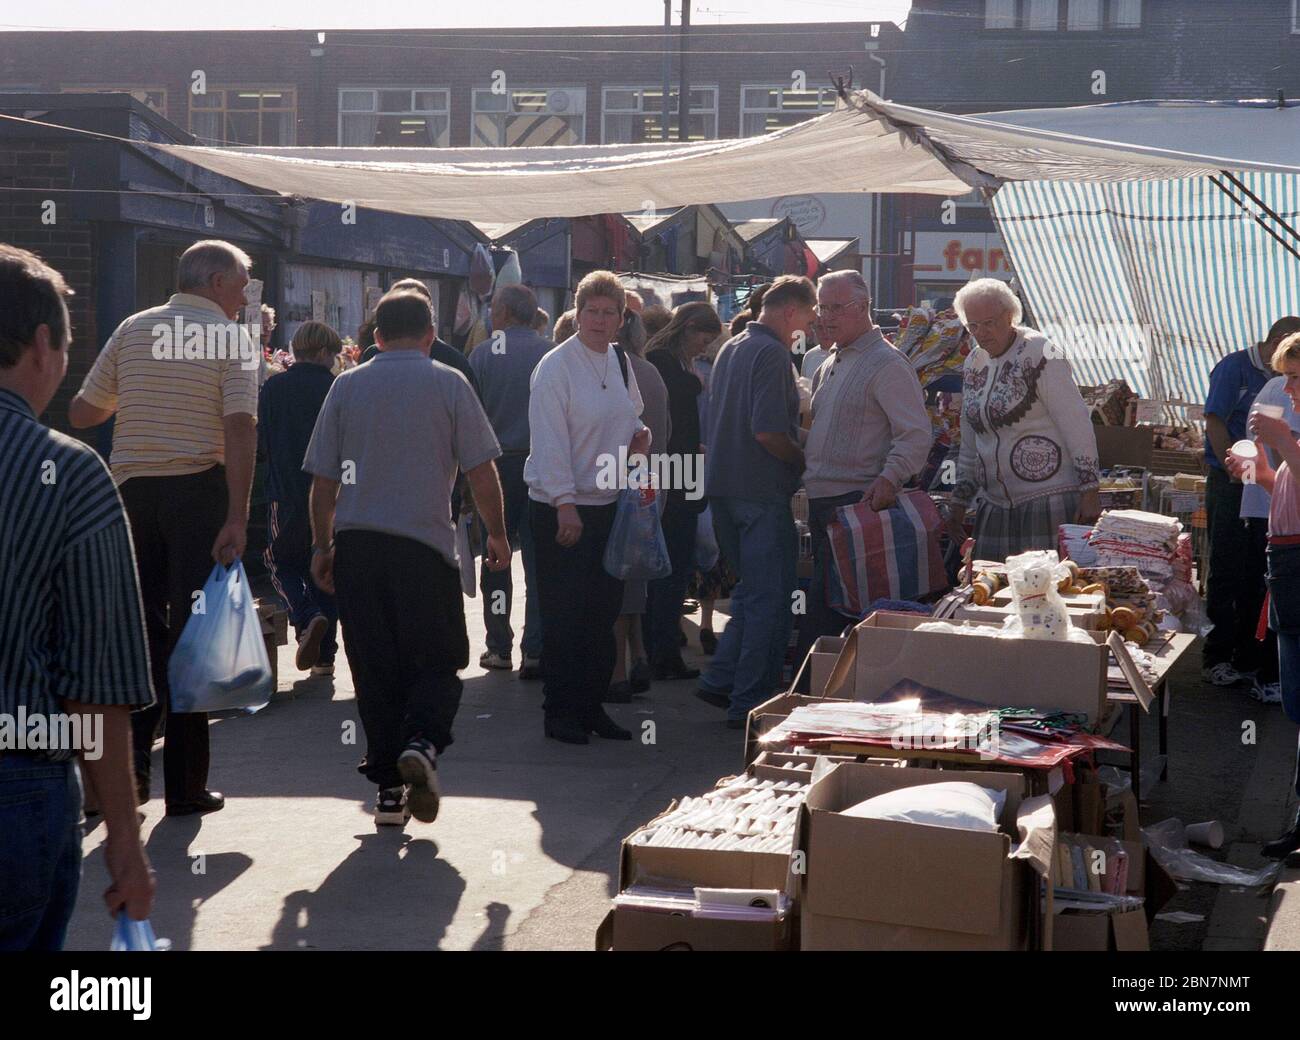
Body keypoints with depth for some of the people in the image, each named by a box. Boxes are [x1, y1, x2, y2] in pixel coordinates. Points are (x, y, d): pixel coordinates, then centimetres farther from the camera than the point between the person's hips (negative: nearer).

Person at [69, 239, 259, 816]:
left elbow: (81, 413, 10)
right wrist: (237, 518, -20)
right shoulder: (231, 339, -3)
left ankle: (132, 753, 2)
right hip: (198, 489, -4)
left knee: (141, 623, 15)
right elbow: (240, 428, -16)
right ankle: (185, 783, 6)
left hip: (131, 486, 4)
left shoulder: (132, 330, 9)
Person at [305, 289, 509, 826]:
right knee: (437, 662, 5)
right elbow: (481, 470, 0)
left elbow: (323, 479, 9)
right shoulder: (449, 384, 2)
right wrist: (496, 534, 11)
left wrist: (323, 545, 18)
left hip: (356, 543, 3)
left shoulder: (347, 386, 8)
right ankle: (421, 742, -22)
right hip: (426, 541, -2)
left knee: (375, 670, 7)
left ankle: (387, 790, 8)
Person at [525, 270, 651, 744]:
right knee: (564, 616, -2)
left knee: (603, 611, 10)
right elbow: (549, 440, -16)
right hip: (560, 508, -7)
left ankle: (592, 707, 20)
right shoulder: (556, 366, -12)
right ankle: (560, 713, 6)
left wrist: (638, 436, 1)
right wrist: (565, 505, -21)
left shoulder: (620, 363, 10)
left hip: (608, 504, 7)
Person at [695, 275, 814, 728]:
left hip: (724, 487, 9)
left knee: (752, 590, 20)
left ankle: (720, 681, 19)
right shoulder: (772, 353, -15)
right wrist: (804, 461, -8)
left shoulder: (730, 349, 15)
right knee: (770, 599, -2)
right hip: (762, 491, -9)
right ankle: (751, 702, 1)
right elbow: (767, 432, -23)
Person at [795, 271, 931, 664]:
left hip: (857, 501, -10)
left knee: (824, 607, -11)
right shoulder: (831, 365, 20)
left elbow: (916, 433, -18)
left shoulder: (886, 364, -10)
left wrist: (890, 477, -32)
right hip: (821, 500, 10)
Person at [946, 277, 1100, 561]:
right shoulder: (973, 363, 13)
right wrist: (959, 502, 20)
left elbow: (1077, 425, -12)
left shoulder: (1039, 354, -9)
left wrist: (1090, 492, -16)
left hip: (1049, 501, -7)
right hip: (996, 505, 7)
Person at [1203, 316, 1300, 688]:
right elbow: (1215, 425, -13)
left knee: (1257, 574, 9)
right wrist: (1237, 473, -16)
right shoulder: (1234, 367, -8)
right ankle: (1216, 657, 3)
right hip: (1229, 485, -7)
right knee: (1227, 572, -3)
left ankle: (1249, 657, 17)